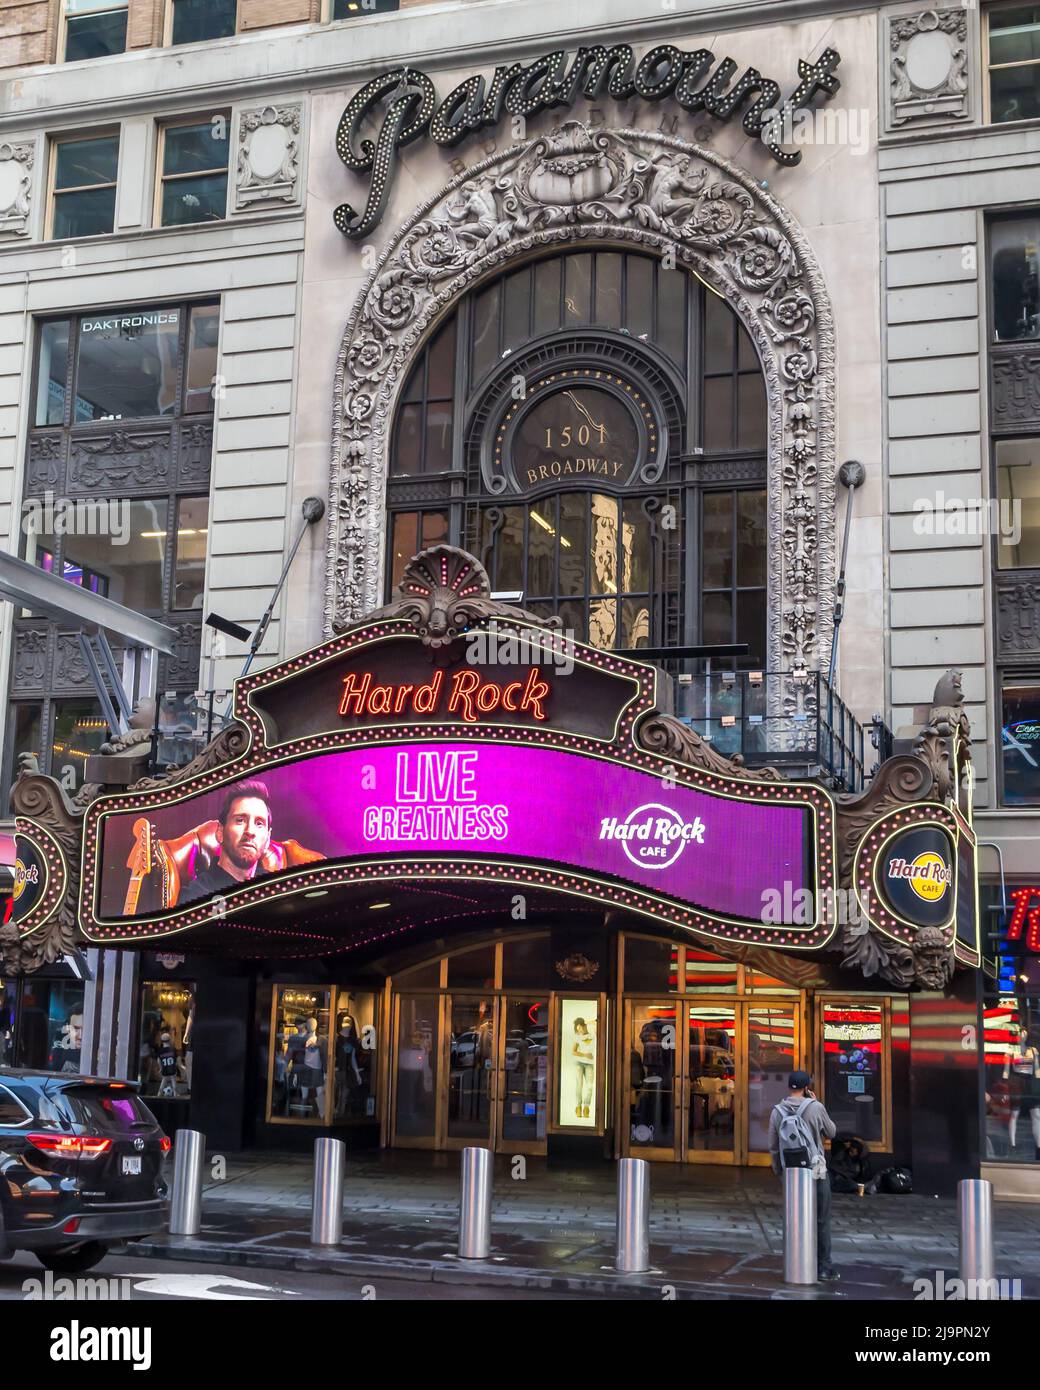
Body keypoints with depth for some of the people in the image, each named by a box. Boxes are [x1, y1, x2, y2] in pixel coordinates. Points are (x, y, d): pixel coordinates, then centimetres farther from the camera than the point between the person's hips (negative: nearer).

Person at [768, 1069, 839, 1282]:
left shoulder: (777, 1111, -2)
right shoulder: (815, 1108, -11)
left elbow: (774, 1148, 3)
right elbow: (831, 1133, 6)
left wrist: (778, 1172, 16)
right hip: (816, 1171, -3)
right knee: (821, 1220, 4)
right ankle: (823, 1266, 4)